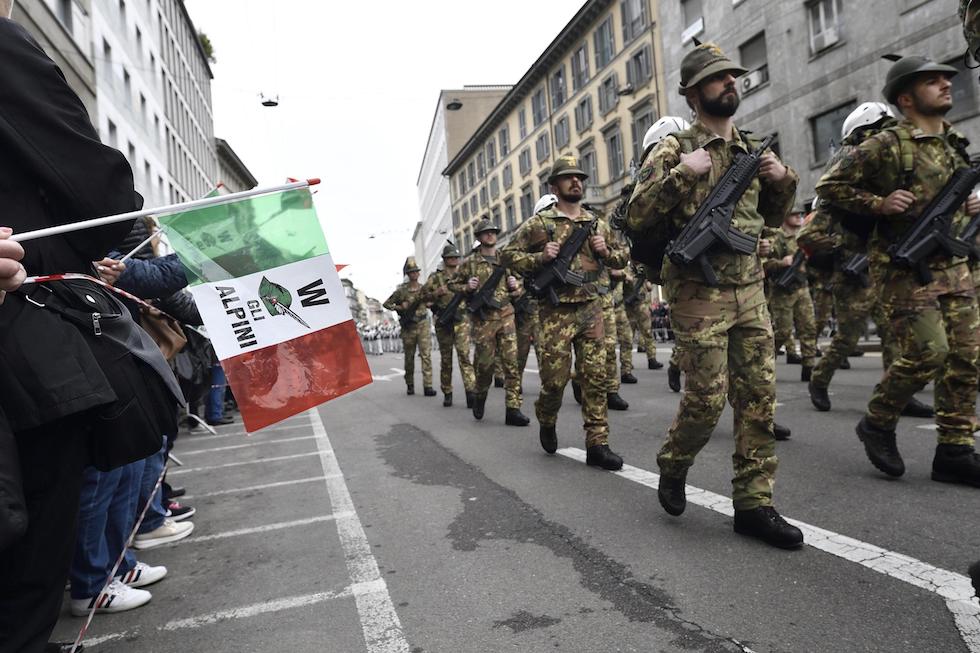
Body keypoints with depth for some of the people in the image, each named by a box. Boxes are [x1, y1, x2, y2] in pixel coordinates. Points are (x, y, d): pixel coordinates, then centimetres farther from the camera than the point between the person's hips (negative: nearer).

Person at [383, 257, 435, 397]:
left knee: (426, 355, -8)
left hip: (423, 325, 1)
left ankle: (427, 386, -9)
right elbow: (386, 304, 4)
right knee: (409, 358, 9)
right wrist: (400, 307, -10)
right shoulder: (401, 290, -3)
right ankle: (410, 385, 24)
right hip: (408, 327, -1)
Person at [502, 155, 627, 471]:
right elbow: (509, 255, 2)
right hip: (556, 313, -3)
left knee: (595, 379, 1)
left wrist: (605, 251, -2)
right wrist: (540, 258, -13)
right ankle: (546, 422, 30)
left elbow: (622, 257, 20)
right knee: (554, 379, -1)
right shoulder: (538, 223, 1)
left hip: (591, 310, 4)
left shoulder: (597, 223, 12)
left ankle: (597, 444, 8)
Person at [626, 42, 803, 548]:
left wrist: (783, 180, 5)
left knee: (759, 397, 4)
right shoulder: (675, 149, -4)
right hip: (698, 295, -6)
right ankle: (672, 469, 25)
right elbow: (637, 216, -13)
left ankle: (753, 503, 14)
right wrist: (680, 173, -23)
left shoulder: (751, 150, 15)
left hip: (750, 291, 6)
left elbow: (771, 217, 23)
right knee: (707, 398, -4)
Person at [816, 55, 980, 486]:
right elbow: (829, 186, -6)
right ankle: (877, 423, 11)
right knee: (928, 354, -13)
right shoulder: (886, 146, -9)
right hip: (905, 269, -7)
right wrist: (879, 203, -15)